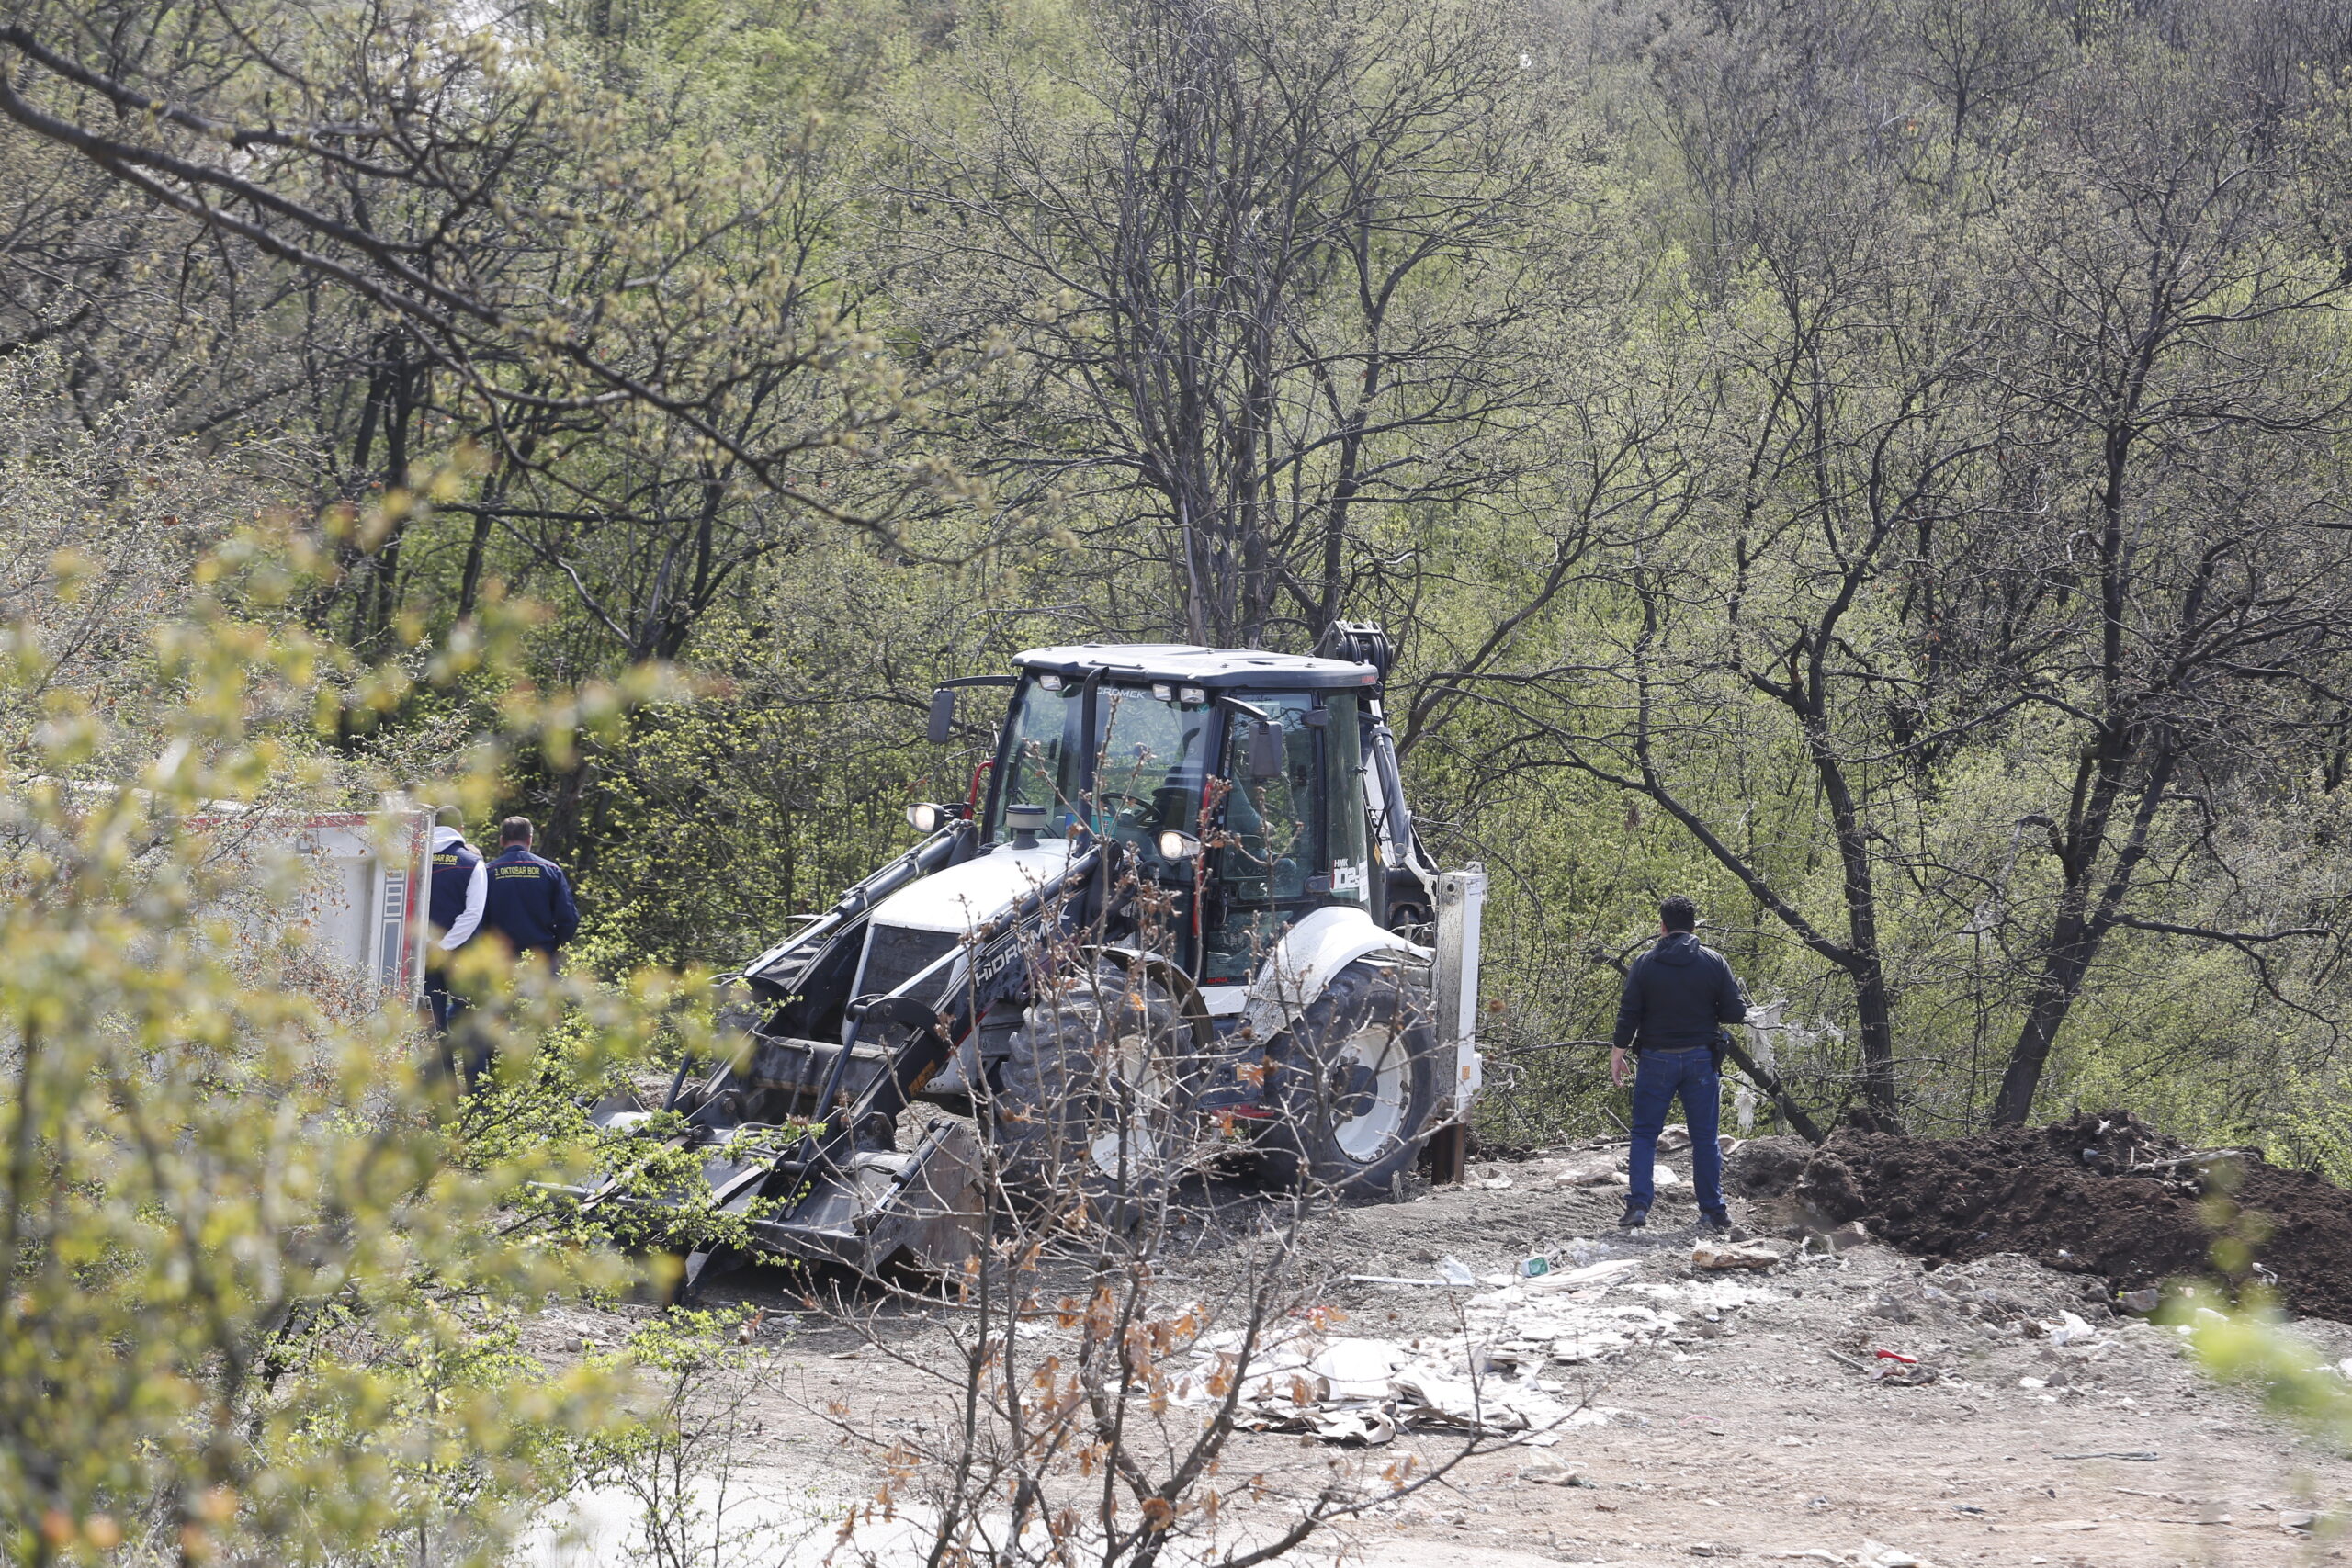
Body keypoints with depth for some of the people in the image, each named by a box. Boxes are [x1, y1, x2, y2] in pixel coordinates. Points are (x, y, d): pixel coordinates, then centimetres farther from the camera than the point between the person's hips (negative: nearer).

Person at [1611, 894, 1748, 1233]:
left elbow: (1628, 1015, -6)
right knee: (1705, 1137, 7)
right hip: (1701, 1060, 1)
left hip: (1656, 1060, -1)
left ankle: (1638, 1205, -1)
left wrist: (1617, 1054, 4)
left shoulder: (1645, 964, -4)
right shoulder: (1713, 962, -3)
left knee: (1645, 1133, 8)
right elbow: (1736, 1012, -3)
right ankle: (1713, 1211, 7)